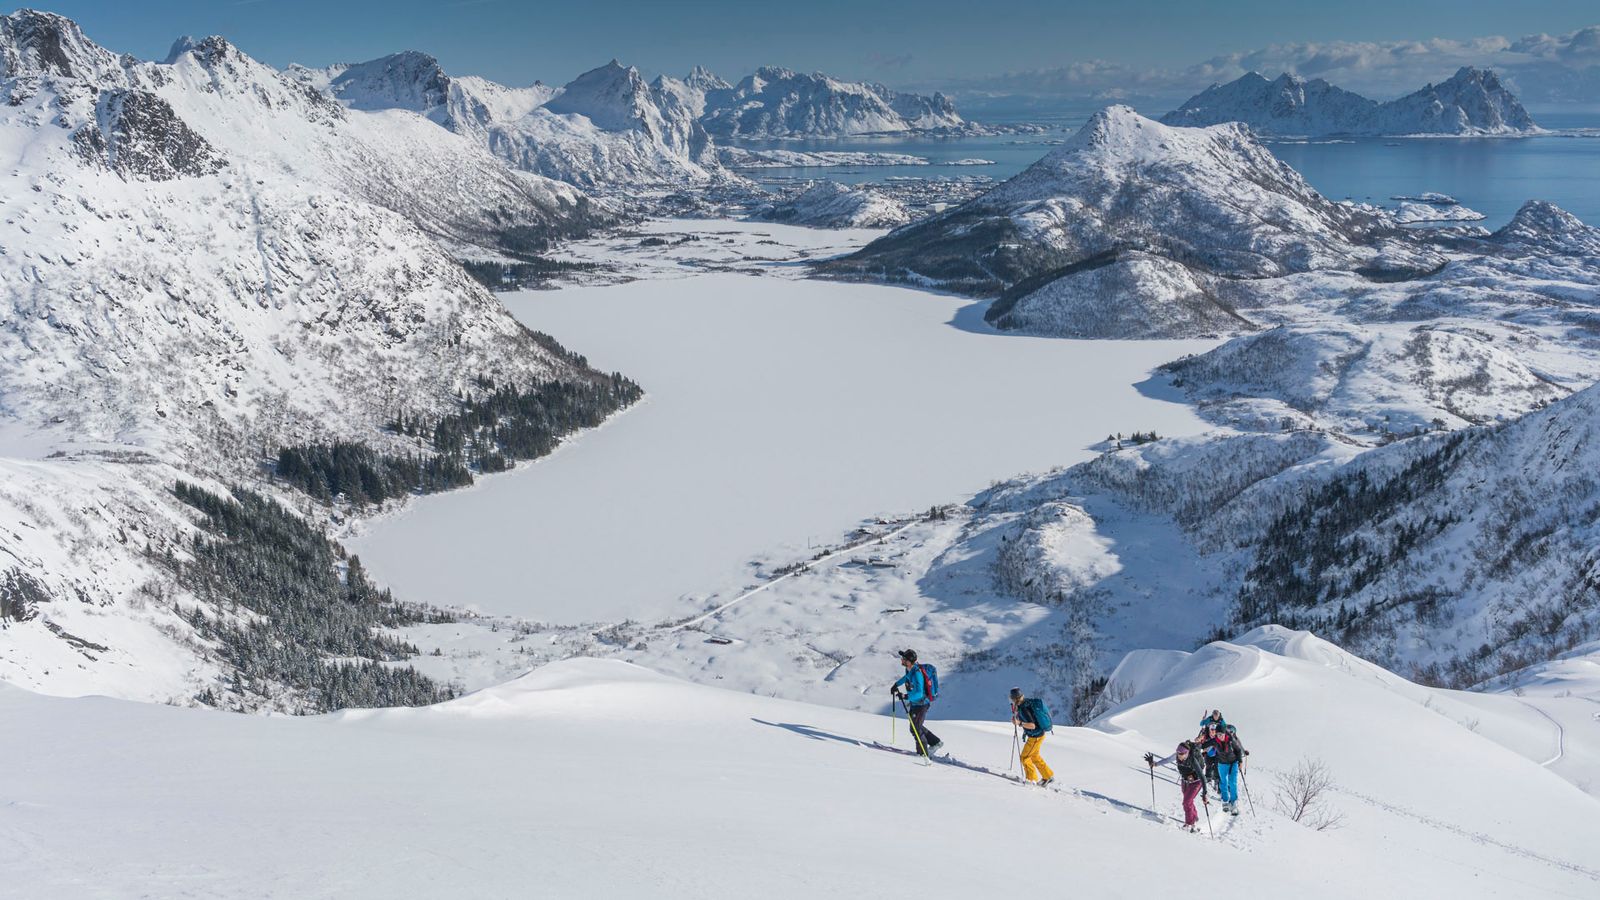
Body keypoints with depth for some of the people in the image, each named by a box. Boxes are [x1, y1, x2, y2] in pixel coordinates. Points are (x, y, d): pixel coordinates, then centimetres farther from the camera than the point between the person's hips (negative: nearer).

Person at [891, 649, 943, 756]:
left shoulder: (916, 673, -31)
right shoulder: (909, 670, -2)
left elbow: (919, 694, -38)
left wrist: (905, 696, -47)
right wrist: (896, 684, 22)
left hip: (921, 704, -9)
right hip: (914, 703, 10)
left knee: (915, 729, 0)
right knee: (917, 726, 21)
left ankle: (924, 753, 14)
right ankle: (936, 742, 31)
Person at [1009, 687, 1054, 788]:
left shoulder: (1023, 709, -28)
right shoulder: (1028, 702, 0)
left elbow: (1033, 725, -30)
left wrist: (1019, 723, -33)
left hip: (1035, 737, -10)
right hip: (1040, 733, 10)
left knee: (1025, 757, 4)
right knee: (1034, 756, 24)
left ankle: (1032, 779, 16)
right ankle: (1049, 776, 31)